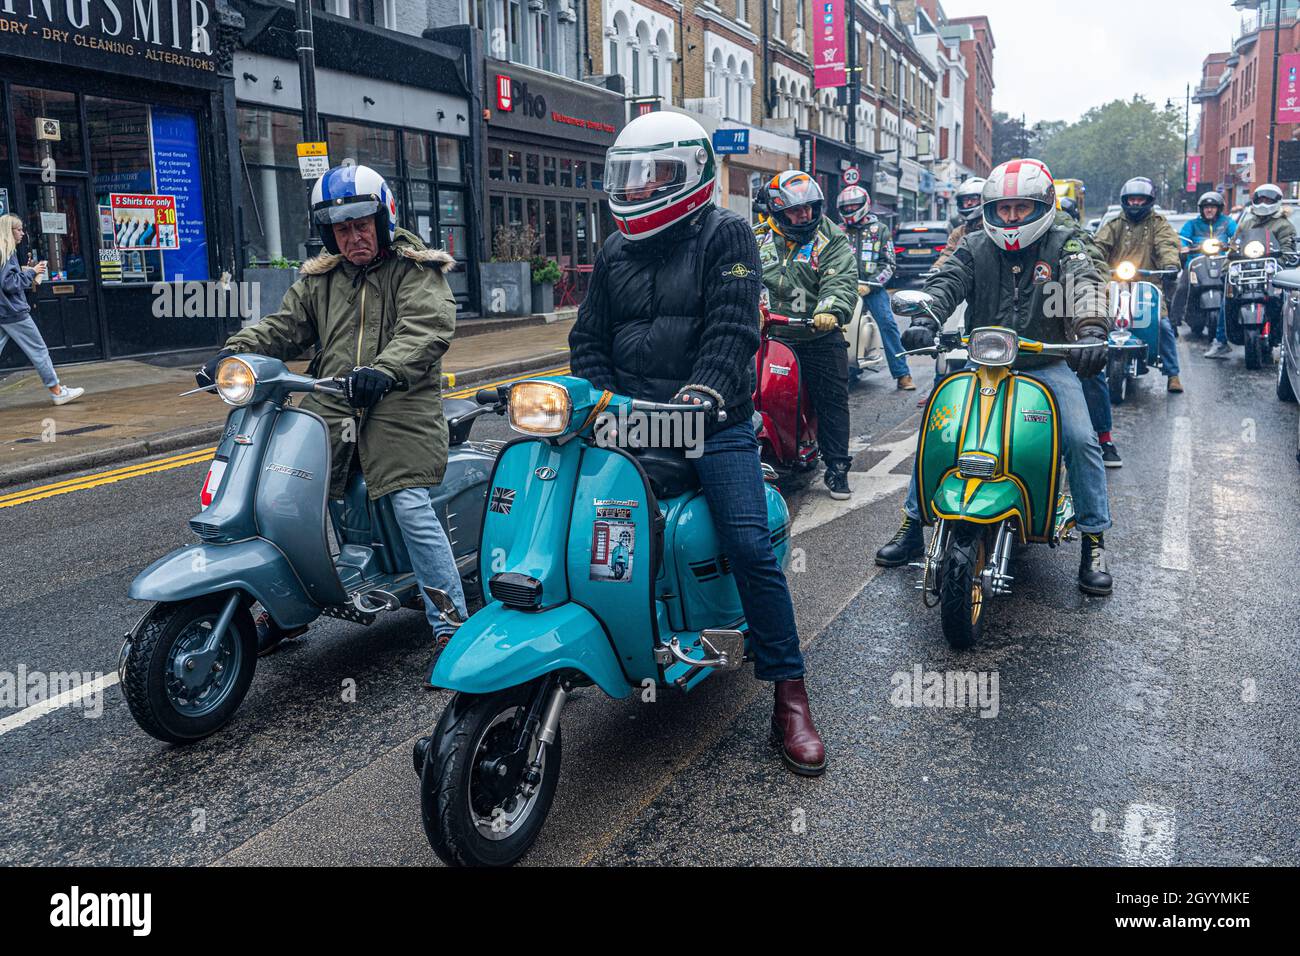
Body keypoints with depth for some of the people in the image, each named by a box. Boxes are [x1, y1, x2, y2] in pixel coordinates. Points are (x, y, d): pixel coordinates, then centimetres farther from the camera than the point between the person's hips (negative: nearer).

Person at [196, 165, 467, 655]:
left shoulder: (417, 271, 0)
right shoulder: (319, 279, 18)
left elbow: (426, 329, -16)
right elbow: (282, 327, 14)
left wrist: (385, 370, -35)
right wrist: (233, 354, -6)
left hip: (399, 411, -5)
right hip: (331, 408, 6)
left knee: (413, 510, -17)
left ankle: (451, 624, -7)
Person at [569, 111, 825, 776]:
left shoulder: (725, 236, 3)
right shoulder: (615, 253, 20)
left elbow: (732, 327, -11)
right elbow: (589, 339, 19)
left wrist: (702, 390, -28)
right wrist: (596, 397, -1)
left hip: (713, 423, -5)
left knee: (749, 544, -17)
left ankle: (789, 697, -7)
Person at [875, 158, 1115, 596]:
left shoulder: (1063, 245, -1)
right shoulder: (975, 247, 6)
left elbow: (1085, 284, -19)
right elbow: (946, 282, -10)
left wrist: (1092, 331, -41)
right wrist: (925, 320, -33)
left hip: (1047, 366, -2)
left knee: (1080, 441, -16)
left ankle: (1094, 542, 0)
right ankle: (912, 527, 7)